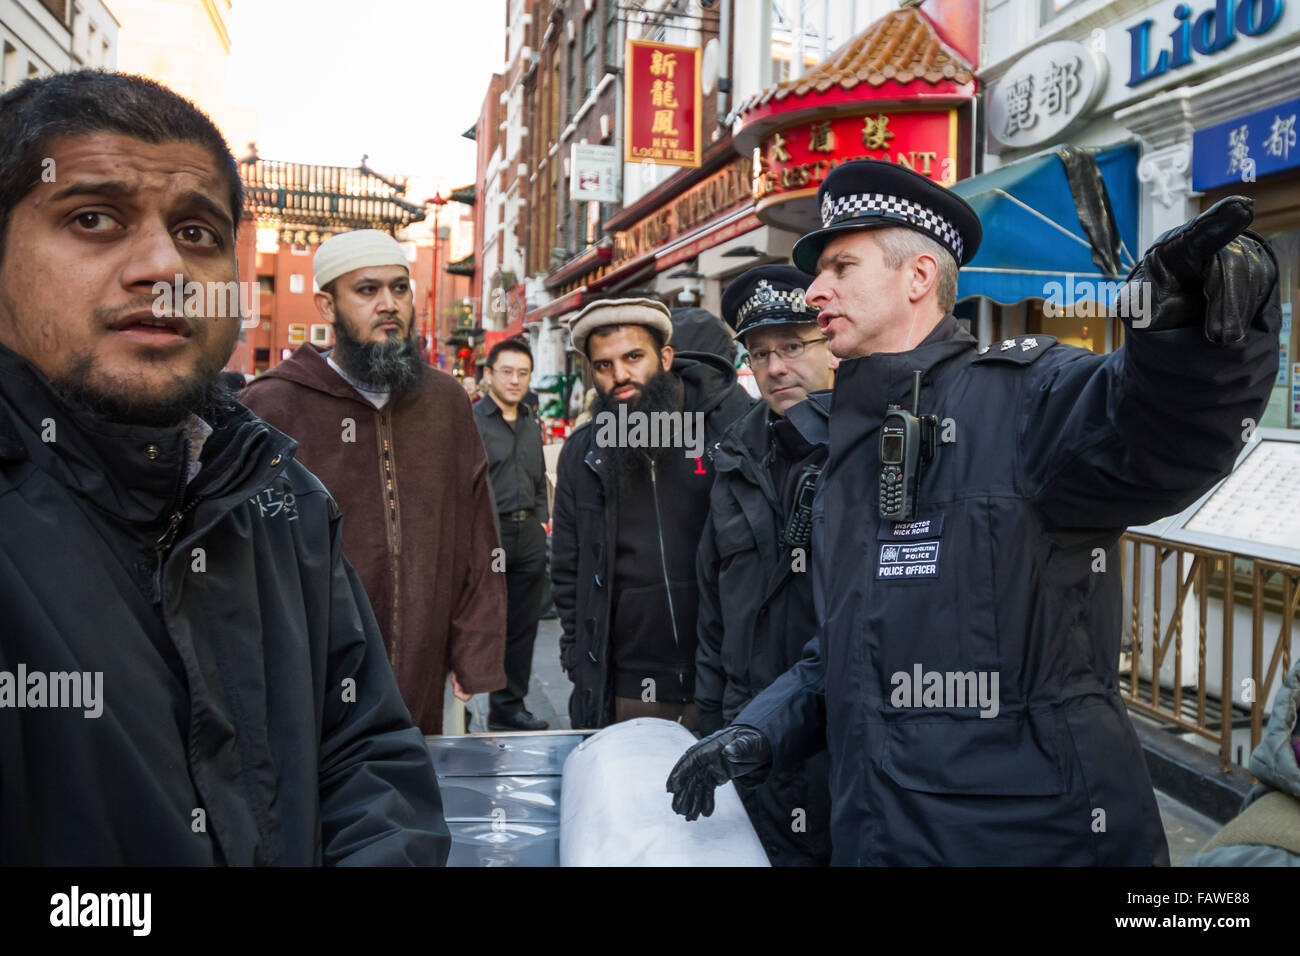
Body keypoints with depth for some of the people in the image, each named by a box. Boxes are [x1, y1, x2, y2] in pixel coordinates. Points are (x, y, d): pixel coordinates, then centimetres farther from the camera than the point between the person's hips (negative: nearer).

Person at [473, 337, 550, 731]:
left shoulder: (531, 426, 17)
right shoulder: (470, 421, -5)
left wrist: (541, 519, 14)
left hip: (528, 538, 7)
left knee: (522, 626, 12)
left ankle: (509, 706, 23)